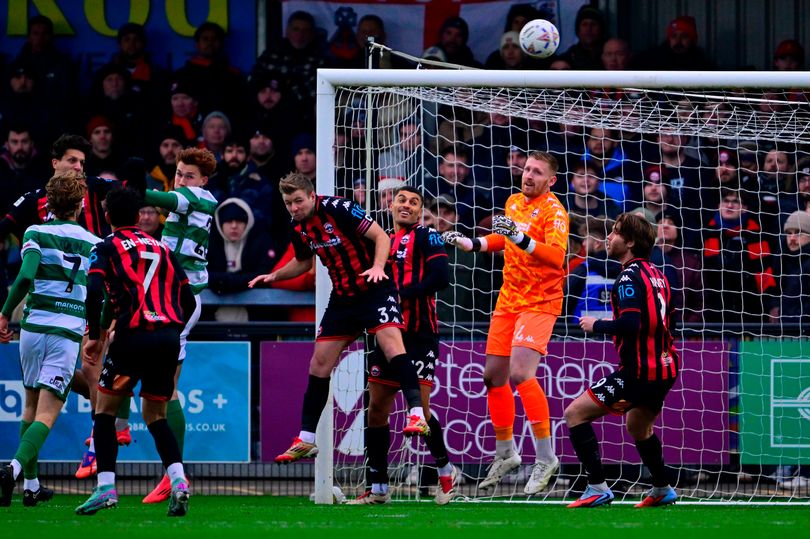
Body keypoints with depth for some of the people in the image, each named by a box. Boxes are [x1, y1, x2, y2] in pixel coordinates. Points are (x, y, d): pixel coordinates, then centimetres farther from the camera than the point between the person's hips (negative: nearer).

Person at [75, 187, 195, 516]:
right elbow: (188, 301, 15)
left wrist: (94, 337, -1)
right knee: (156, 417, 17)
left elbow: (94, 292, -11)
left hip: (133, 337, -4)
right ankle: (178, 479, -5)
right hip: (169, 336, 4)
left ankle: (106, 487, 2)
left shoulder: (106, 248, 5)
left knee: (105, 409, 12)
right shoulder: (161, 249, 19)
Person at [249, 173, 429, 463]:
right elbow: (303, 262, 23)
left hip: (374, 288, -7)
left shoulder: (338, 208, -17)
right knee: (319, 363, 5)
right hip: (342, 296, 7)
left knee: (391, 342, -28)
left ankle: (417, 415, -32)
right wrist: (274, 276, 9)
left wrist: (378, 267, -31)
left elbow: (381, 236, -15)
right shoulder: (297, 227, 4)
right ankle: (306, 440, 13)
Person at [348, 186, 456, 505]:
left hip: (419, 335, -7)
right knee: (377, 408, 4)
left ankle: (445, 470, 9)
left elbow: (441, 277, -15)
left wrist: (401, 295, -17)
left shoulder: (426, 237, -2)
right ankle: (378, 488, 11)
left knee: (419, 406, -12)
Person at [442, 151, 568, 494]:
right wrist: (467, 243, 19)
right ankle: (505, 454, 28)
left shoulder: (554, 211, -13)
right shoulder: (514, 202, 9)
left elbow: (556, 256, -30)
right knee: (493, 376, 11)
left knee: (521, 373, -23)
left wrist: (521, 238, -42)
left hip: (539, 302, -8)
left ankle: (545, 458, -16)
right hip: (509, 299, 8)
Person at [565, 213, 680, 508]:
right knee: (638, 427, 32)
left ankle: (598, 488, -13)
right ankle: (662, 489, 42)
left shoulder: (630, 276, -14)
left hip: (639, 371, -9)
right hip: (665, 368, 9)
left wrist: (596, 325, -10)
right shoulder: (656, 274, 14)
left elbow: (630, 324, -25)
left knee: (576, 414, -7)